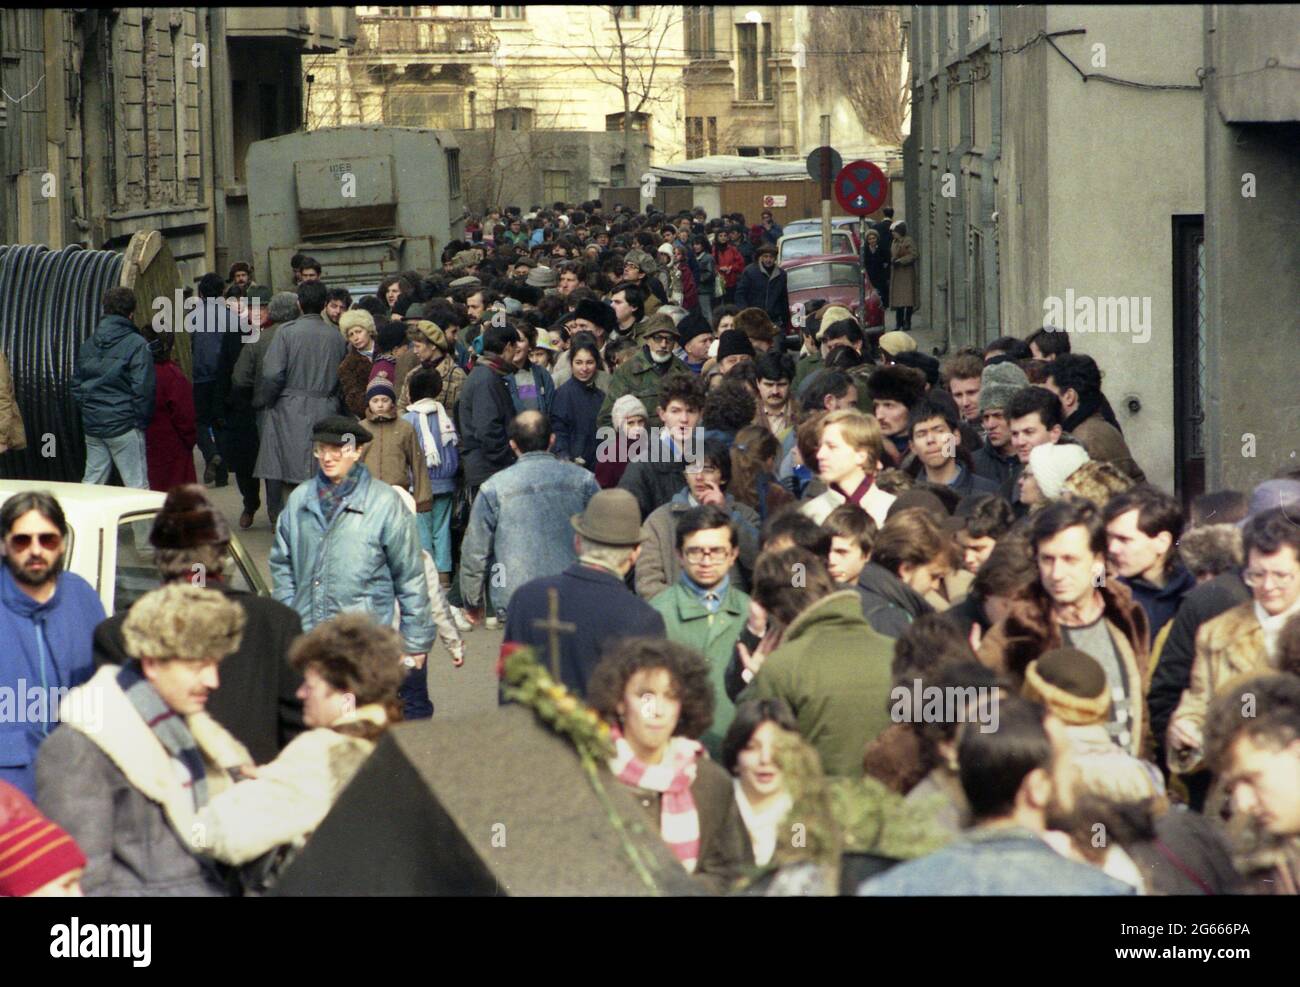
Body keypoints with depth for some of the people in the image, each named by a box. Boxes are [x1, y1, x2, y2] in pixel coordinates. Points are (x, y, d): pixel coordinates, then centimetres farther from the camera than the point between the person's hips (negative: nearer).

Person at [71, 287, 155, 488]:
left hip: (91, 425, 6)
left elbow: (76, 384, 13)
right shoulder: (136, 345, -10)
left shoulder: (88, 345, 9)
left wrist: (86, 410, 16)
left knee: (91, 482, 11)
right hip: (123, 425, -6)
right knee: (137, 484, -2)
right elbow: (142, 388, -14)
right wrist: (142, 420, -4)